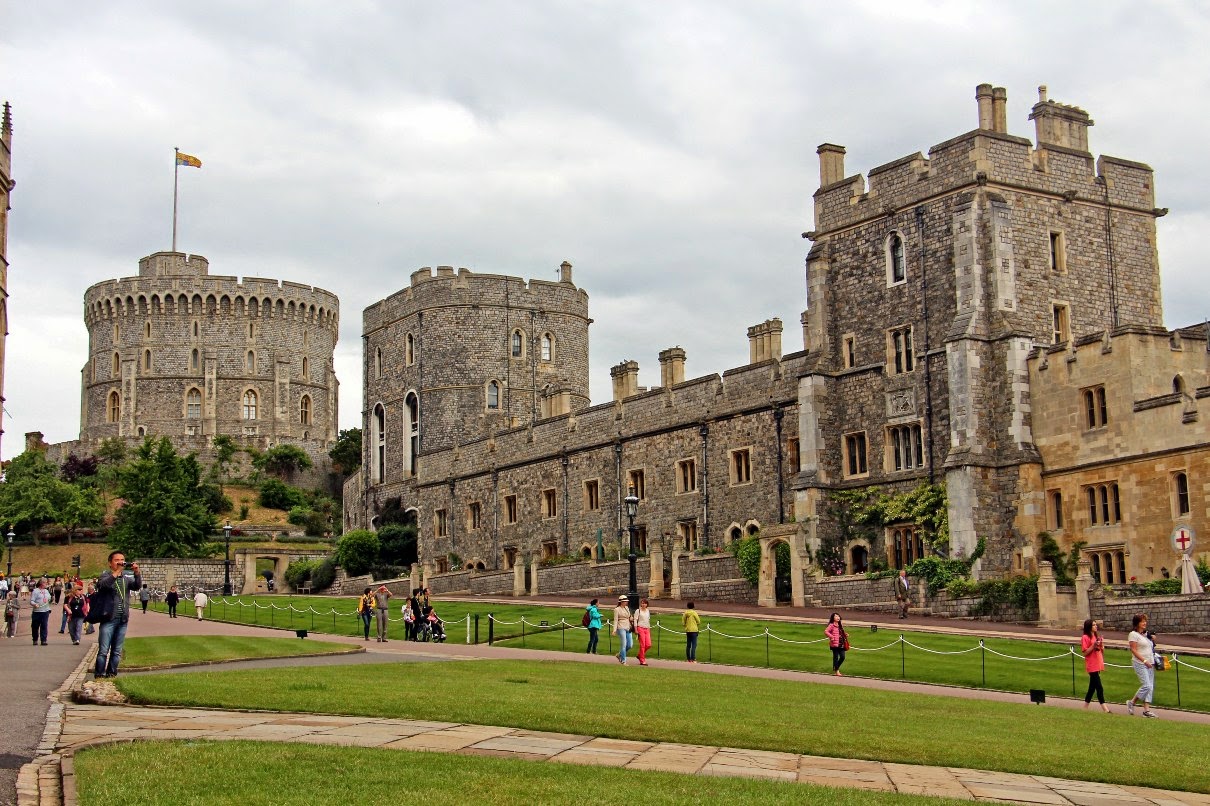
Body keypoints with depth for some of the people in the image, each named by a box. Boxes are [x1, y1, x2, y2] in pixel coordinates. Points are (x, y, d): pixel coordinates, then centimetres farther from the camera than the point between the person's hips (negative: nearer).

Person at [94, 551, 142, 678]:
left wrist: (136, 573, -20)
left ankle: (112, 674, 17)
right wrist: (116, 573, -30)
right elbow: (102, 584, -20)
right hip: (108, 619, -5)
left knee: (117, 651, 9)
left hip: (123, 620, 5)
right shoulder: (106, 576, 2)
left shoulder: (126, 578, 15)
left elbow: (137, 586, -3)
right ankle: (99, 675, -2)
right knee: (103, 651, -7)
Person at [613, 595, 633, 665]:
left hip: (628, 628, 7)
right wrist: (614, 630, -15)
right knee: (623, 645, -9)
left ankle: (619, 655, 25)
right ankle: (623, 661, -1)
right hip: (621, 628, -7)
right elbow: (615, 620, -8)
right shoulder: (617, 609, -4)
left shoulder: (627, 608, 15)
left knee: (629, 645, 3)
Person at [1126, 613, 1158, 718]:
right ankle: (1132, 702, 1)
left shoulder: (1146, 634, 17)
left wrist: (1153, 640, 6)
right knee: (1146, 686, -16)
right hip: (1140, 663, -8)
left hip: (1149, 663, 8)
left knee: (1151, 686, 2)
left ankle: (1146, 709, 5)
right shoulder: (1133, 634, -6)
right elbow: (1134, 650, -12)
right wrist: (1144, 661, -17)